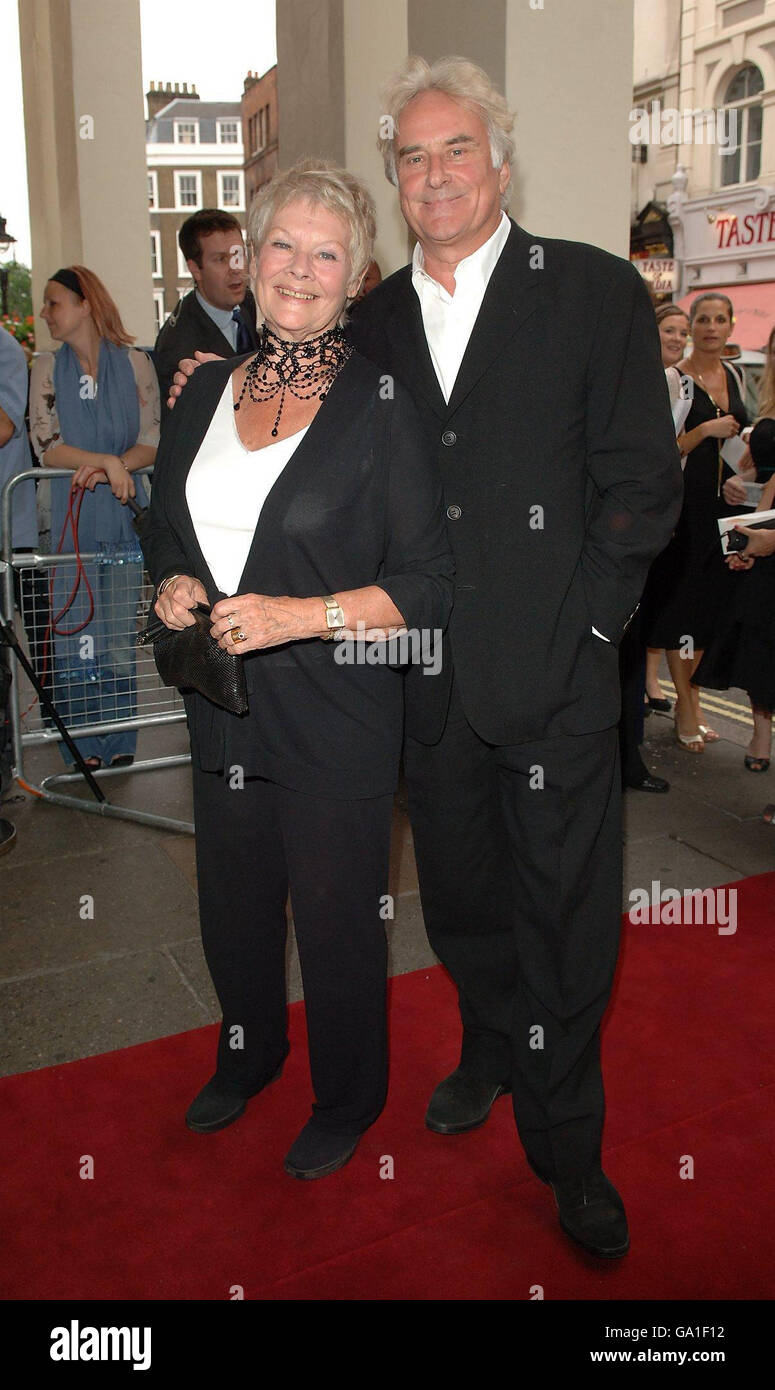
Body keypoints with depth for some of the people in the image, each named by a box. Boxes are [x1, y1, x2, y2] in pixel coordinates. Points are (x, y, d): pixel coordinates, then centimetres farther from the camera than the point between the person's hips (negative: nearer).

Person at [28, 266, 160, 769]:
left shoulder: (135, 363, 4)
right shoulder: (47, 368, 6)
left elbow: (154, 441, -1)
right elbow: (46, 445, -4)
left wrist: (115, 466, -19)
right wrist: (107, 462, -18)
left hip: (125, 516, 0)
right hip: (70, 518, 0)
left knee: (122, 636, 6)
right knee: (75, 637, 1)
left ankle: (120, 744, 19)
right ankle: (84, 751, 13)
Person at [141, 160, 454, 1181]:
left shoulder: (380, 407, -9)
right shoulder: (206, 391, 8)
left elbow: (429, 587, -12)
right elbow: (167, 531, 19)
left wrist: (306, 614, -23)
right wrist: (171, 586, -3)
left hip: (337, 723, -5)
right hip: (224, 713, 5)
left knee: (337, 924, 9)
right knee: (232, 907, 20)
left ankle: (348, 1098, 37)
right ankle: (248, 1053, 50)